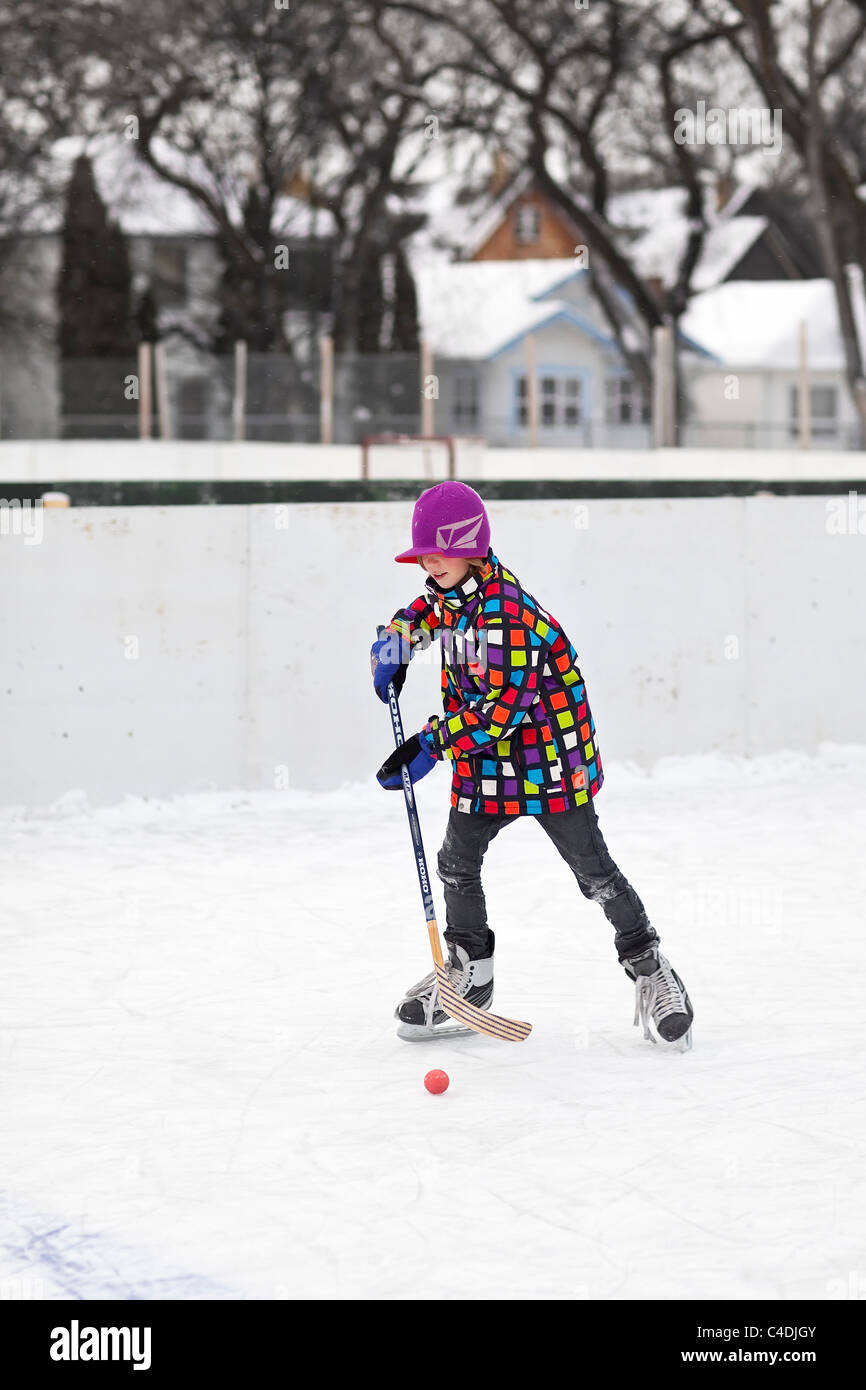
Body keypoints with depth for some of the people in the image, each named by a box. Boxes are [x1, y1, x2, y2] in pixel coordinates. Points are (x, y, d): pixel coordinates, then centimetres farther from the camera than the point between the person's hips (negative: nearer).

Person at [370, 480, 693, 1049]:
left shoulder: (506, 613, -27)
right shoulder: (452, 591, 2)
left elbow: (500, 708, -29)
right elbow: (420, 614, 26)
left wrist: (431, 745, -25)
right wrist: (393, 647, 4)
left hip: (547, 756, -8)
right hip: (485, 754, 8)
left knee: (592, 868, -3)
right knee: (458, 859, 7)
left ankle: (648, 965, 11)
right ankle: (470, 970, 24)